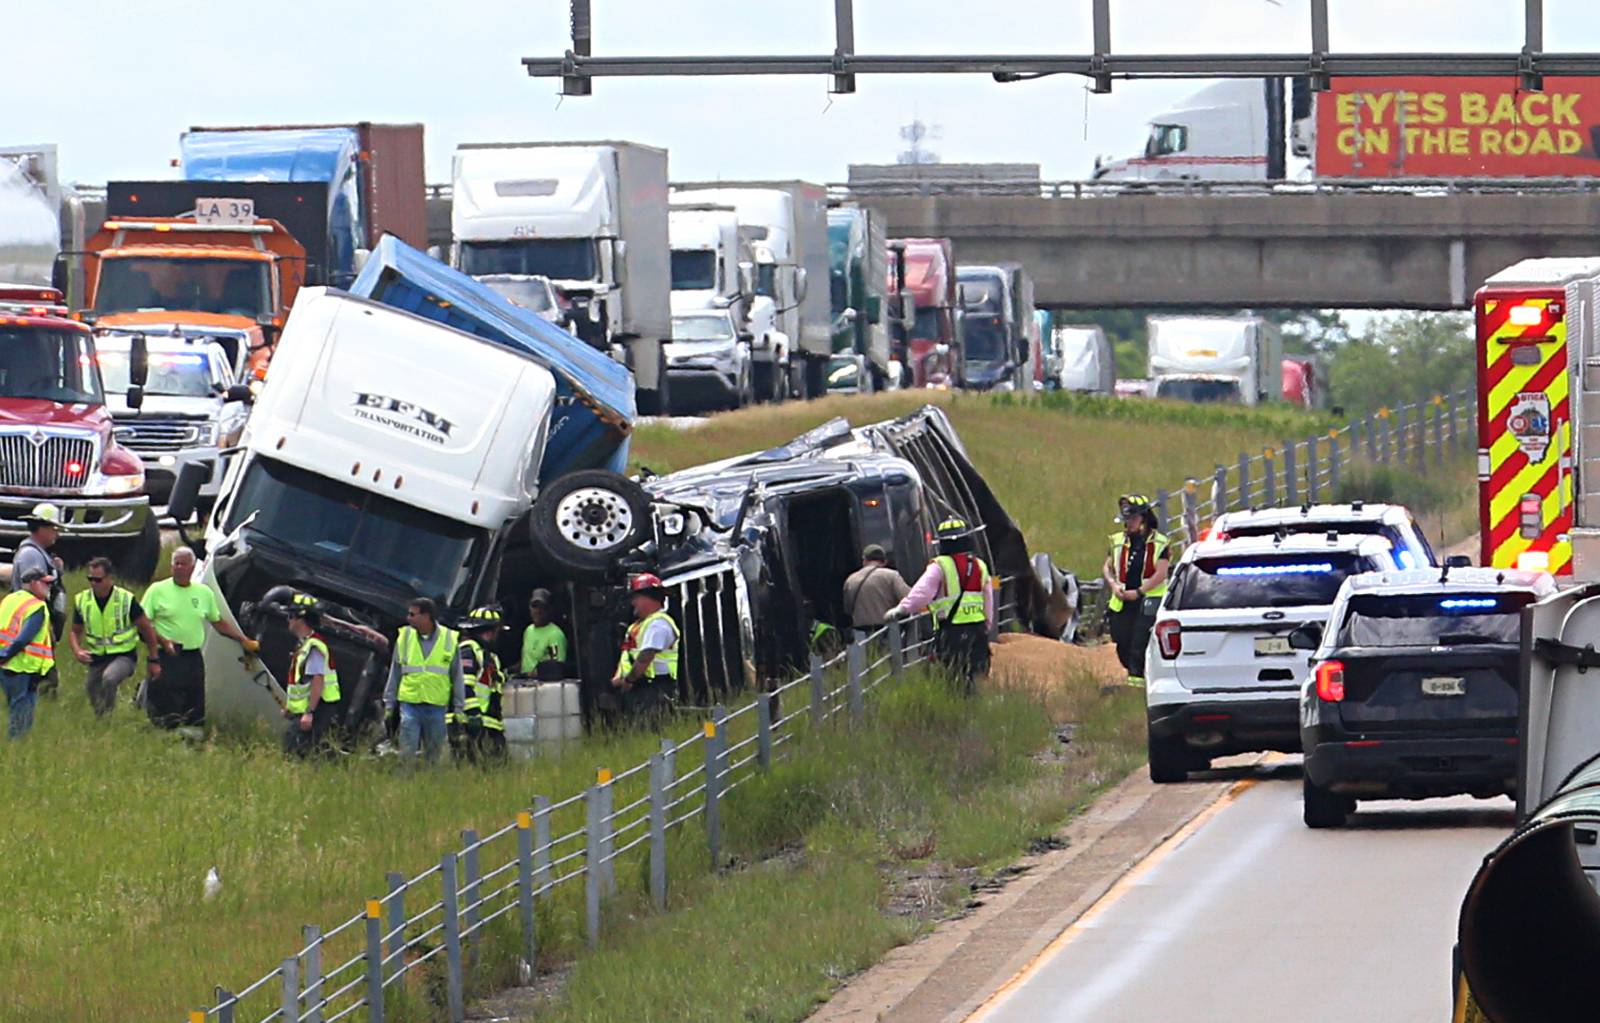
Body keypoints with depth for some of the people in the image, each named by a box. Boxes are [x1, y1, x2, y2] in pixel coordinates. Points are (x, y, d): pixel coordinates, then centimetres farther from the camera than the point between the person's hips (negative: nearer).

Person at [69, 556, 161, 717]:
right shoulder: (81, 601, -1)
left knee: (109, 678, -35)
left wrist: (153, 660, 1)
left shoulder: (126, 600, -11)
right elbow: (75, 632, 12)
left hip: (124, 656, -5)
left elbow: (147, 629, -1)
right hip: (96, 659, 5)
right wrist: (77, 651, -10)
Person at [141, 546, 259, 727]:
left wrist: (244, 641, 19)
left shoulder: (204, 592, 12)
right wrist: (162, 641, -18)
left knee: (196, 716, 4)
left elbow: (219, 623, 23)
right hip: (166, 658, -4)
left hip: (194, 658, 4)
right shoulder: (157, 590, 0)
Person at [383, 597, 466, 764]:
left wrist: (458, 709, 6)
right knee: (407, 753, -6)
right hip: (409, 704, 0)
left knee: (434, 754, 6)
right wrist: (389, 705, 9)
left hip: (437, 706, 0)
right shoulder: (405, 637, 4)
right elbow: (394, 674, 10)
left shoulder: (450, 640, 1)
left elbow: (457, 677, 7)